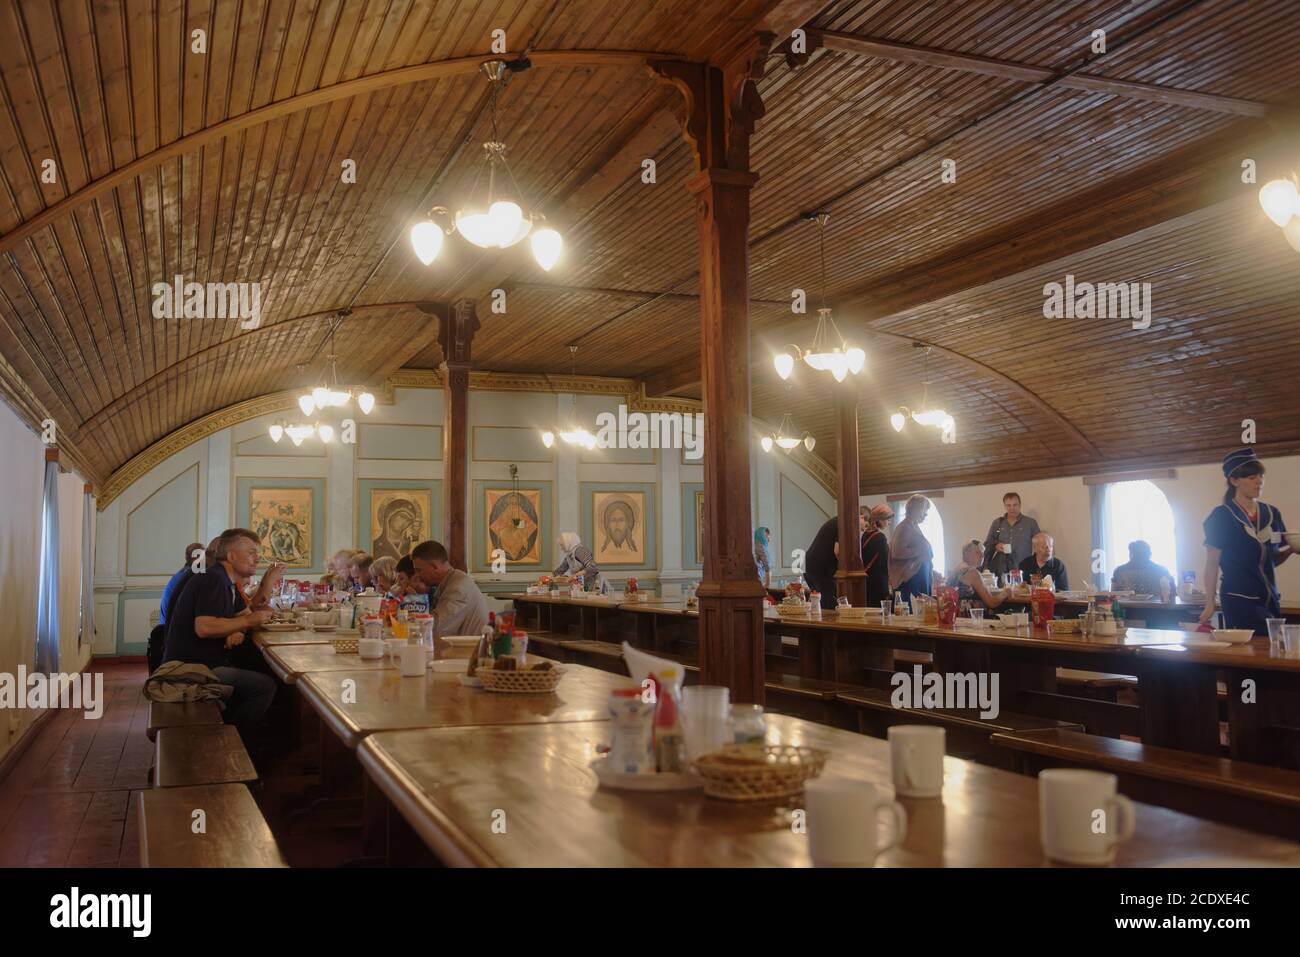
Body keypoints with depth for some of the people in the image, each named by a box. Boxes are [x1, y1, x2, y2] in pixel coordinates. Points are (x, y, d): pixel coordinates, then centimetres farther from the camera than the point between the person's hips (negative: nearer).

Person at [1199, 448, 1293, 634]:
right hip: (1239, 601, -5)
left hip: (1270, 600, 5)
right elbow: (1212, 564, -6)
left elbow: (1273, 559, 19)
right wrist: (1210, 605, -9)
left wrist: (1291, 548, -2)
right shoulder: (1222, 516, -6)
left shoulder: (1272, 514, 9)